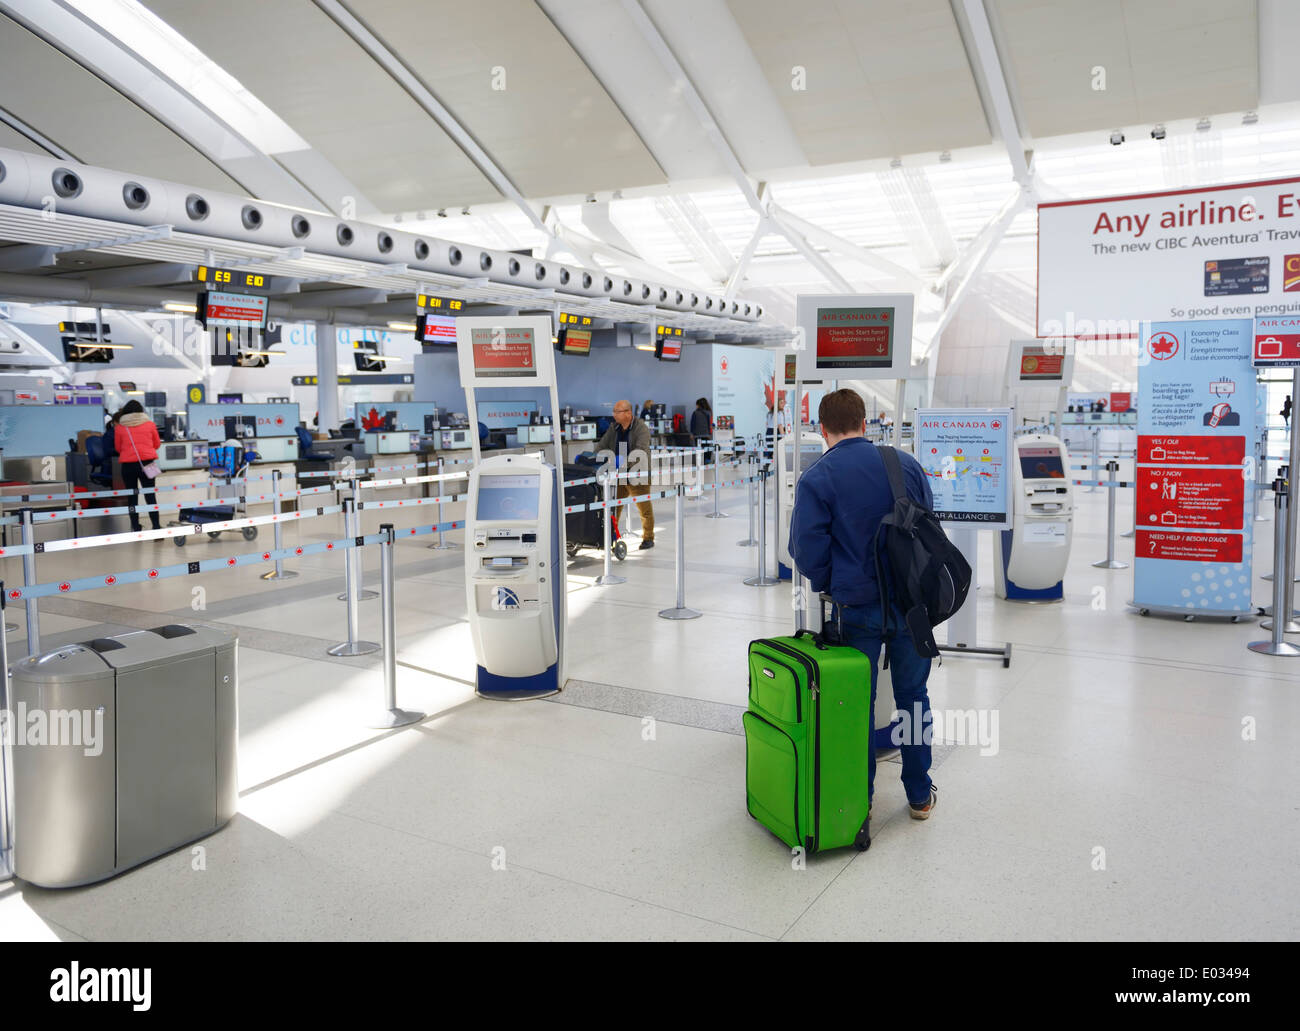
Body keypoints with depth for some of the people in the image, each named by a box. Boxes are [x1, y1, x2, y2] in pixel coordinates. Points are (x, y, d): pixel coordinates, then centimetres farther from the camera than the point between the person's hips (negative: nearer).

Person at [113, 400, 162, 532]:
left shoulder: (120, 427, 5)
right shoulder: (149, 424, 5)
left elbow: (118, 448, 14)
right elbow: (157, 444, 14)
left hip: (128, 464, 0)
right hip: (147, 461, 0)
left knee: (132, 495, 9)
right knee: (150, 494, 2)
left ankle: (135, 527, 10)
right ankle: (156, 525, -2)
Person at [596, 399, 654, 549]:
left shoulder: (641, 428, -15)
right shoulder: (614, 427, 6)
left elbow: (641, 451, -28)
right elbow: (602, 445, 4)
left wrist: (626, 461, -42)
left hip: (638, 475, -5)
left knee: (644, 508, 6)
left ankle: (648, 538, 19)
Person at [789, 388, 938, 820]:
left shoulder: (815, 479, -11)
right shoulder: (907, 464, 0)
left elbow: (808, 551, -14)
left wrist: (829, 586, 5)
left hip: (857, 606, -3)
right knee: (913, 696, 17)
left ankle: (860, 797, 25)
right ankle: (920, 795, 29)